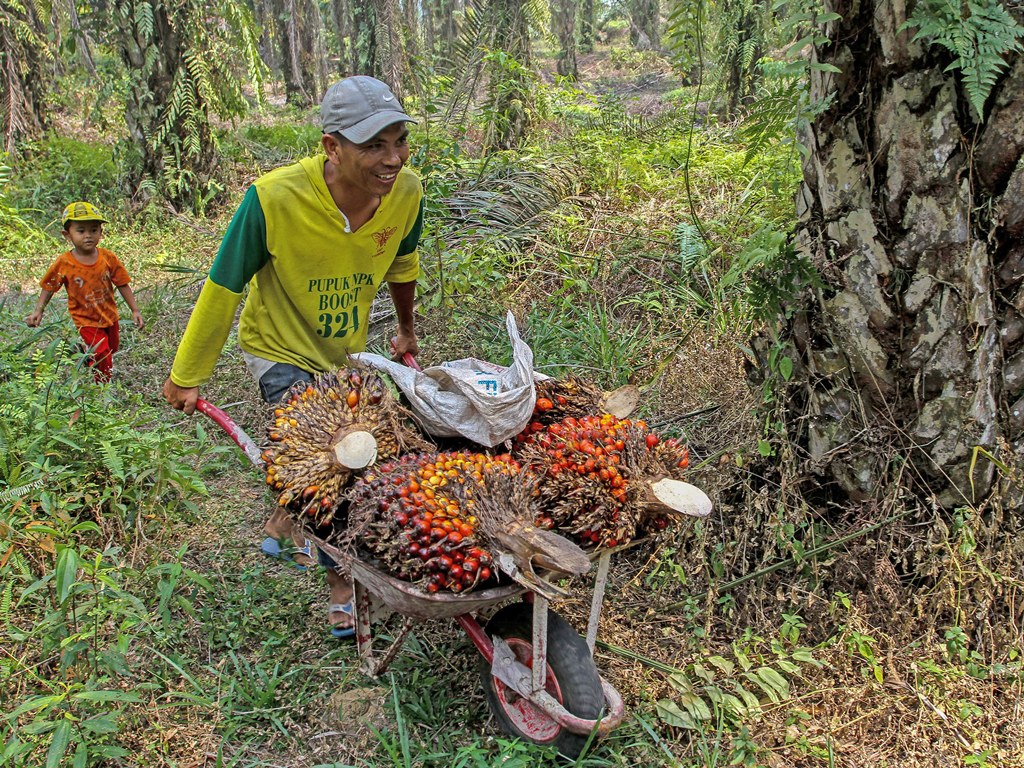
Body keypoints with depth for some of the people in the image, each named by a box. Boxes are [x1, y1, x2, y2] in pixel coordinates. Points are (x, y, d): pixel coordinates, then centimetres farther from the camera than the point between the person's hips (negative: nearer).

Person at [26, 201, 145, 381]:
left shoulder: (108, 258, -9)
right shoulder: (63, 263, -14)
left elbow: (123, 285, -3)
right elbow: (49, 288, -2)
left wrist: (135, 310, -6)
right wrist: (38, 310, -12)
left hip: (110, 317, 4)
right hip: (86, 322, -4)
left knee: (112, 350, 21)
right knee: (102, 358, -12)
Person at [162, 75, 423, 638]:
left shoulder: (406, 192, -22)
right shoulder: (274, 198, -34)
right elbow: (223, 289, -21)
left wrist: (406, 330, 17)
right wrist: (187, 376, -11)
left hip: (348, 350, 5)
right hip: (282, 351, -5)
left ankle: (282, 526, 51)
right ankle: (342, 584, 9)